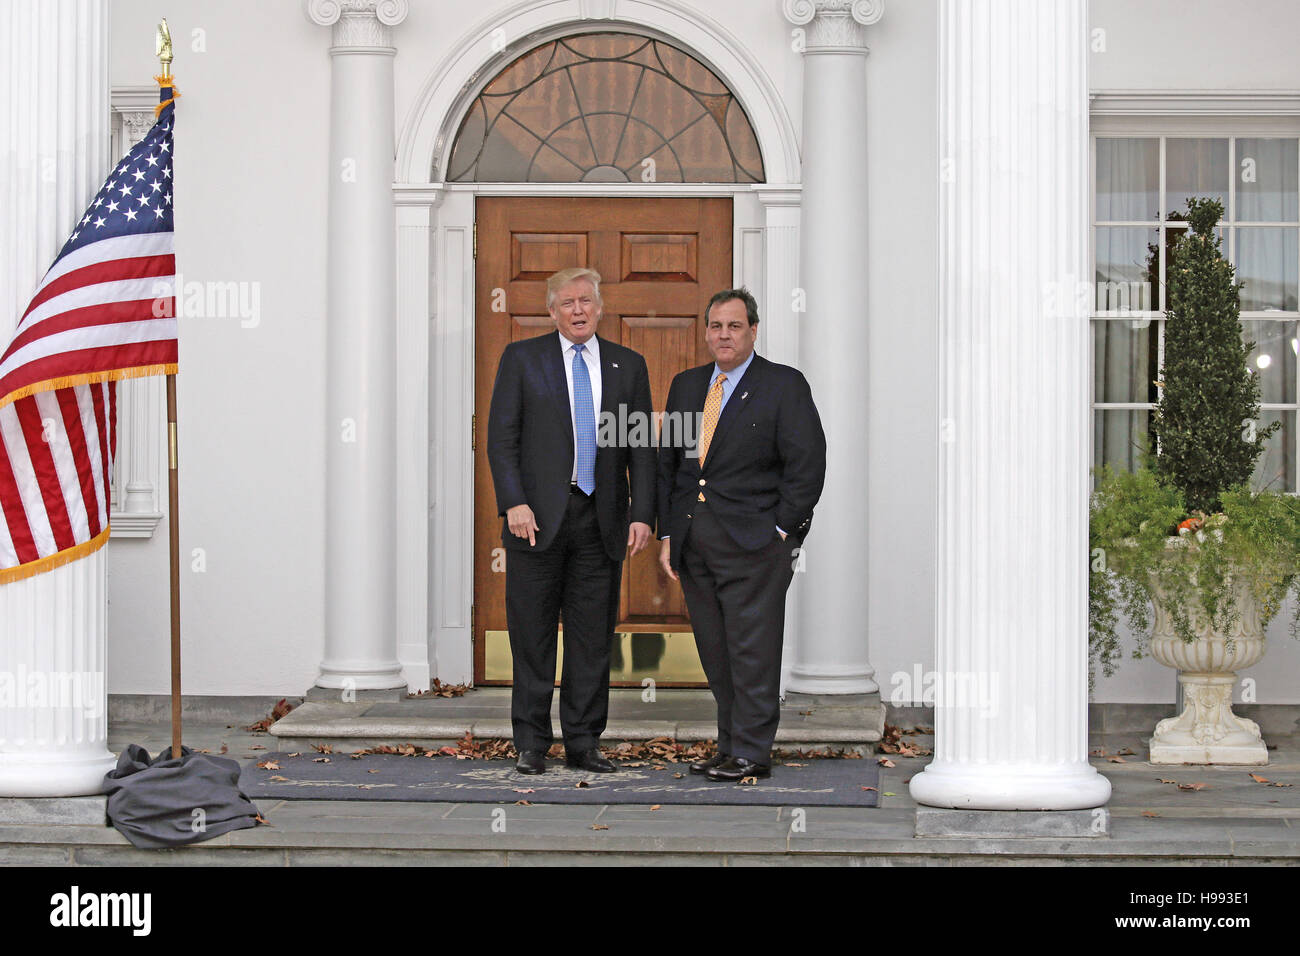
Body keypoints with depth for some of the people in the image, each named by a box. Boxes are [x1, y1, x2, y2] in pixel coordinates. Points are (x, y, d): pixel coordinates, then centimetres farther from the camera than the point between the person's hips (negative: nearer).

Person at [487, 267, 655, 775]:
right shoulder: (522, 358, 4)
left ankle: (583, 742, 13)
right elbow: (501, 437, -1)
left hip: (601, 520, 2)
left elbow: (641, 447, 9)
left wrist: (642, 513, -2)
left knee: (593, 637, 5)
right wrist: (514, 503, -12)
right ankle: (531, 743, 8)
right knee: (532, 636, 1)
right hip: (538, 518, -2)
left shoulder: (627, 365, 11)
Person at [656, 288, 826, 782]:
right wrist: (667, 533, 9)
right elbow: (667, 463, 16)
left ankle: (752, 753, 1)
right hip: (693, 544, 6)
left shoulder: (785, 385, -2)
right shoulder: (686, 385, 15)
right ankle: (730, 746, 15)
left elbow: (807, 464, -7)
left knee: (752, 652, -4)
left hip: (753, 541, -6)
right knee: (715, 653, 8)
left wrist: (781, 532, -10)